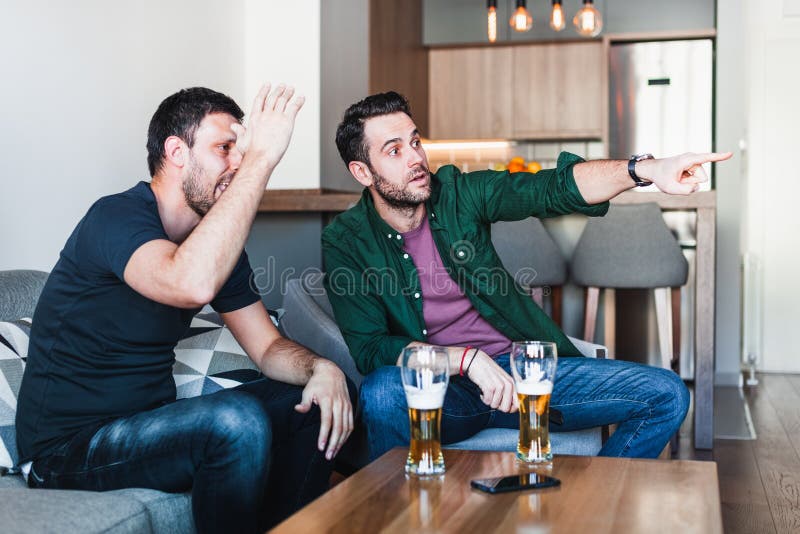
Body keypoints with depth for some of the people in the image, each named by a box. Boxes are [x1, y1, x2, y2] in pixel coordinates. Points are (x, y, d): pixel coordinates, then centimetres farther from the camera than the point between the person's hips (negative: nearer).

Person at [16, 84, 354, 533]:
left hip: (152, 420, 8)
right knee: (239, 421, -31)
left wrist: (321, 368, -17)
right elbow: (192, 285, -42)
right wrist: (262, 158, -36)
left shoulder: (217, 238, 5)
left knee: (314, 402, 1)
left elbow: (268, 347, 7)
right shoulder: (116, 218, -20)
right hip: (70, 447, -8)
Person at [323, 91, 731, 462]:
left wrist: (646, 170, -26)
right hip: (436, 388, -3)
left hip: (520, 366, 4)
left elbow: (552, 188, -10)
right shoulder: (346, 242, -6)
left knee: (666, 396, -7)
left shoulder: (458, 192, 1)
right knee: (382, 392, -39)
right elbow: (368, 349, -14)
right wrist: (466, 359, -28)